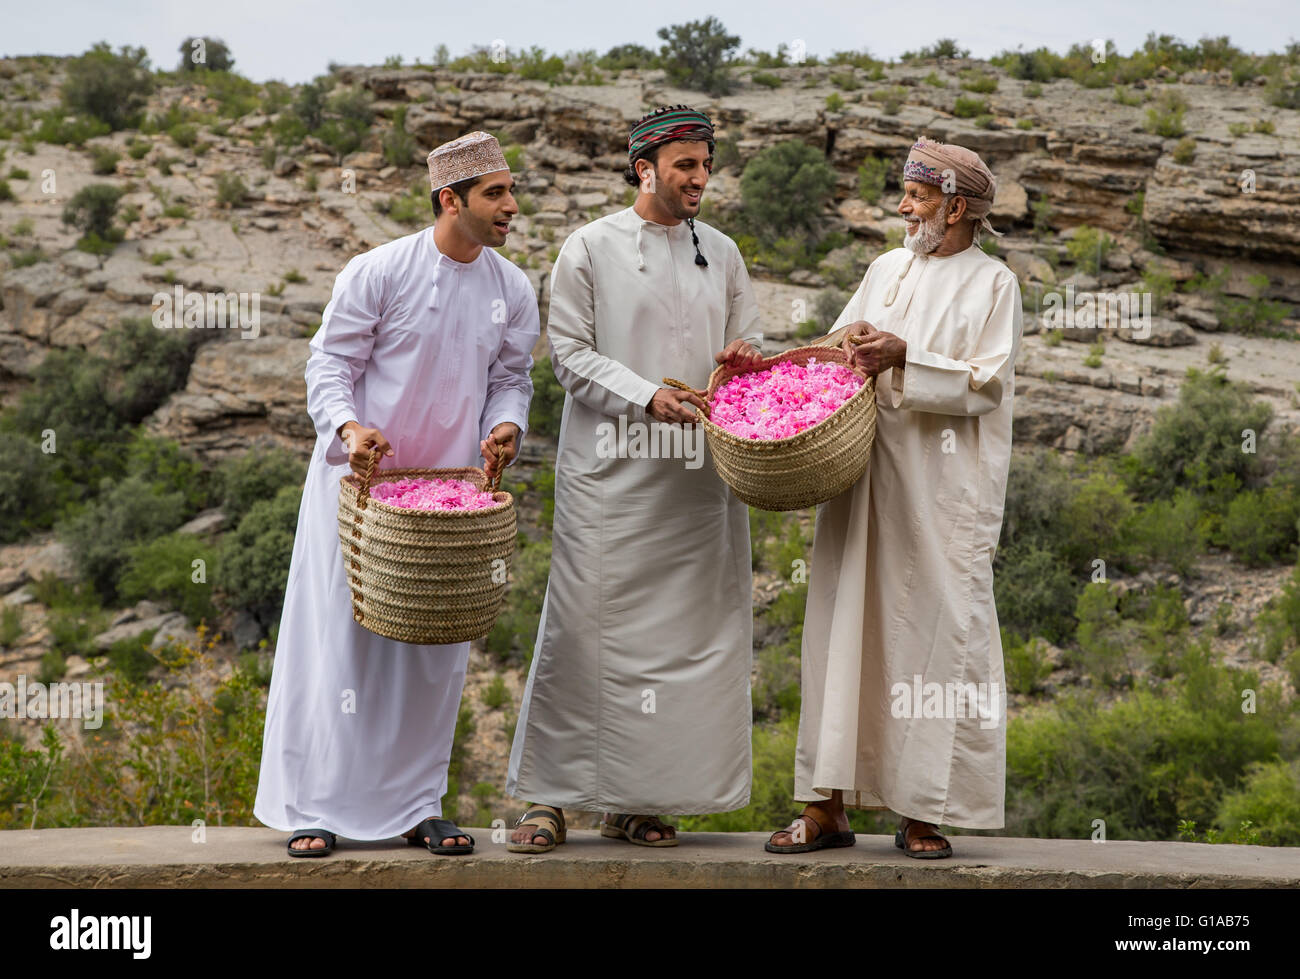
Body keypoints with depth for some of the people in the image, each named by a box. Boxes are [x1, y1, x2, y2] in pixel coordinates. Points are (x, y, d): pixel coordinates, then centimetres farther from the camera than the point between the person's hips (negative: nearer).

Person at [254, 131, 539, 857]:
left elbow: (511, 378, 11)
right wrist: (348, 426, -26)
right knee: (341, 639, -3)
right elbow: (330, 363, -7)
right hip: (361, 478, -4)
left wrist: (506, 426, -10)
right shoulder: (378, 272, -9)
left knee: (437, 650, 8)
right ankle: (317, 806, 5)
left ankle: (417, 805, 18)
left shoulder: (513, 291, 5)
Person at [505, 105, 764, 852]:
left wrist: (742, 358, -5)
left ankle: (636, 802, 9)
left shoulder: (722, 253, 15)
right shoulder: (591, 249, 3)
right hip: (610, 467, -4)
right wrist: (646, 396, -14)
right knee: (586, 622, -7)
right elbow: (570, 351, -1)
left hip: (696, 474, 4)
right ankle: (550, 795, 2)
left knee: (681, 628, 1)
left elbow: (749, 342, 19)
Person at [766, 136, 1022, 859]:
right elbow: (835, 353, 18)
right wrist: (852, 336, -4)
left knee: (933, 630, -4)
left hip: (942, 488, -4)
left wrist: (904, 357, -17)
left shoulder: (992, 284, 2)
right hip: (865, 475, 5)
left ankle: (923, 812, 3)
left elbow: (987, 381, -8)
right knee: (846, 626, 1)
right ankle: (828, 806, 4)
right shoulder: (889, 269, 16)